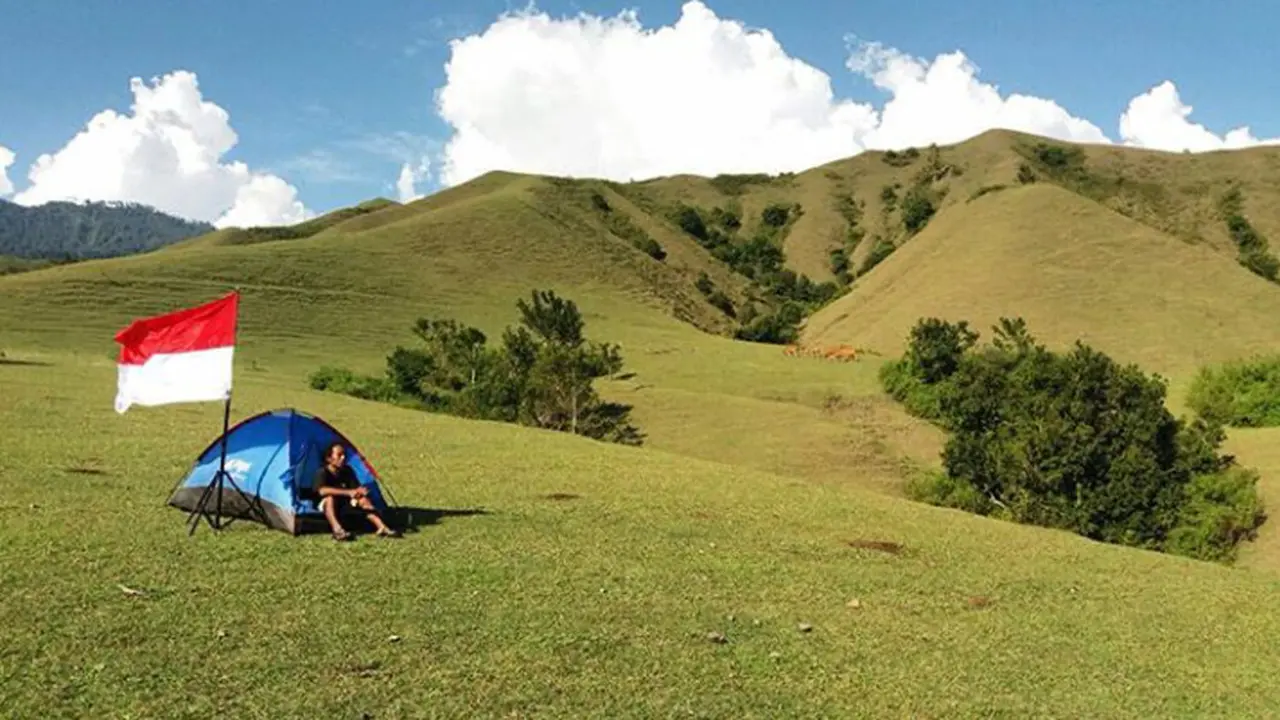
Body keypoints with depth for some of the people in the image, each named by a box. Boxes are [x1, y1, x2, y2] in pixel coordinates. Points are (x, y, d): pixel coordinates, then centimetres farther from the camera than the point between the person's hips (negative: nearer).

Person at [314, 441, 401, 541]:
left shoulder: (347, 471, -4)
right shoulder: (322, 472, -21)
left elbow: (356, 488, -3)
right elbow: (322, 490, -38)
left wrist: (360, 490, -30)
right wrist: (348, 492, -43)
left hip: (343, 504, 6)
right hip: (324, 505, -6)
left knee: (363, 498, -16)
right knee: (330, 498, -37)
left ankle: (382, 527, -26)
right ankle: (337, 529, -56)